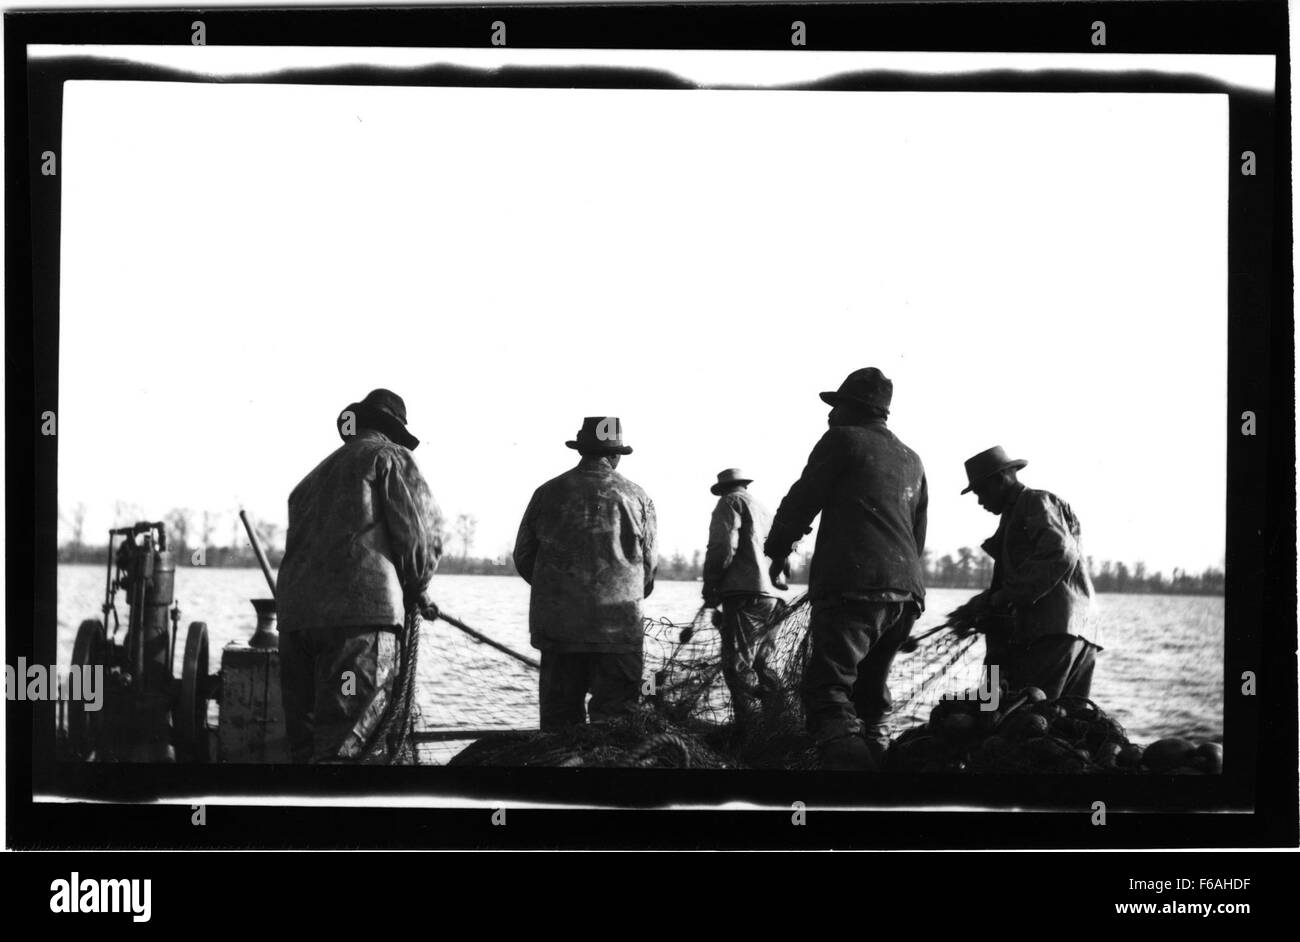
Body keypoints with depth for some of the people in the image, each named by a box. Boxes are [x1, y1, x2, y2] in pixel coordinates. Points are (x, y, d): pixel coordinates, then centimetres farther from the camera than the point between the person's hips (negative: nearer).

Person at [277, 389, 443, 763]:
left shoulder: (316, 475, 27)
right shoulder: (389, 457, 8)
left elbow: (300, 536, 22)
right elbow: (420, 531, 2)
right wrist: (417, 591, 18)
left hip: (295, 611, 7)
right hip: (359, 609, -7)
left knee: (303, 737, 10)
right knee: (337, 739, -11)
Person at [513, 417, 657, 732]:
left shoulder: (548, 493, 5)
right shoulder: (637, 498, 1)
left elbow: (522, 556, 10)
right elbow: (649, 564, 6)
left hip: (557, 625, 2)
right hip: (618, 624, -2)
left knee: (559, 718, 8)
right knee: (615, 718, -1)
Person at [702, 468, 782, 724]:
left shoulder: (731, 502, 2)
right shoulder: (764, 511, 28)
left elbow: (722, 548, -10)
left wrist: (709, 588, -4)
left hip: (745, 595, -9)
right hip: (771, 597, 9)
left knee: (738, 667, -12)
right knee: (758, 665, 15)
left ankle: (748, 725, -21)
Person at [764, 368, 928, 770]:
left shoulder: (843, 440, 2)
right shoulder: (911, 461, 24)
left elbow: (802, 500, 1)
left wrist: (779, 549, 16)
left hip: (852, 587, -8)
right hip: (905, 593, 8)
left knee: (828, 692, -15)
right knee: (870, 697, 16)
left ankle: (848, 761, -34)